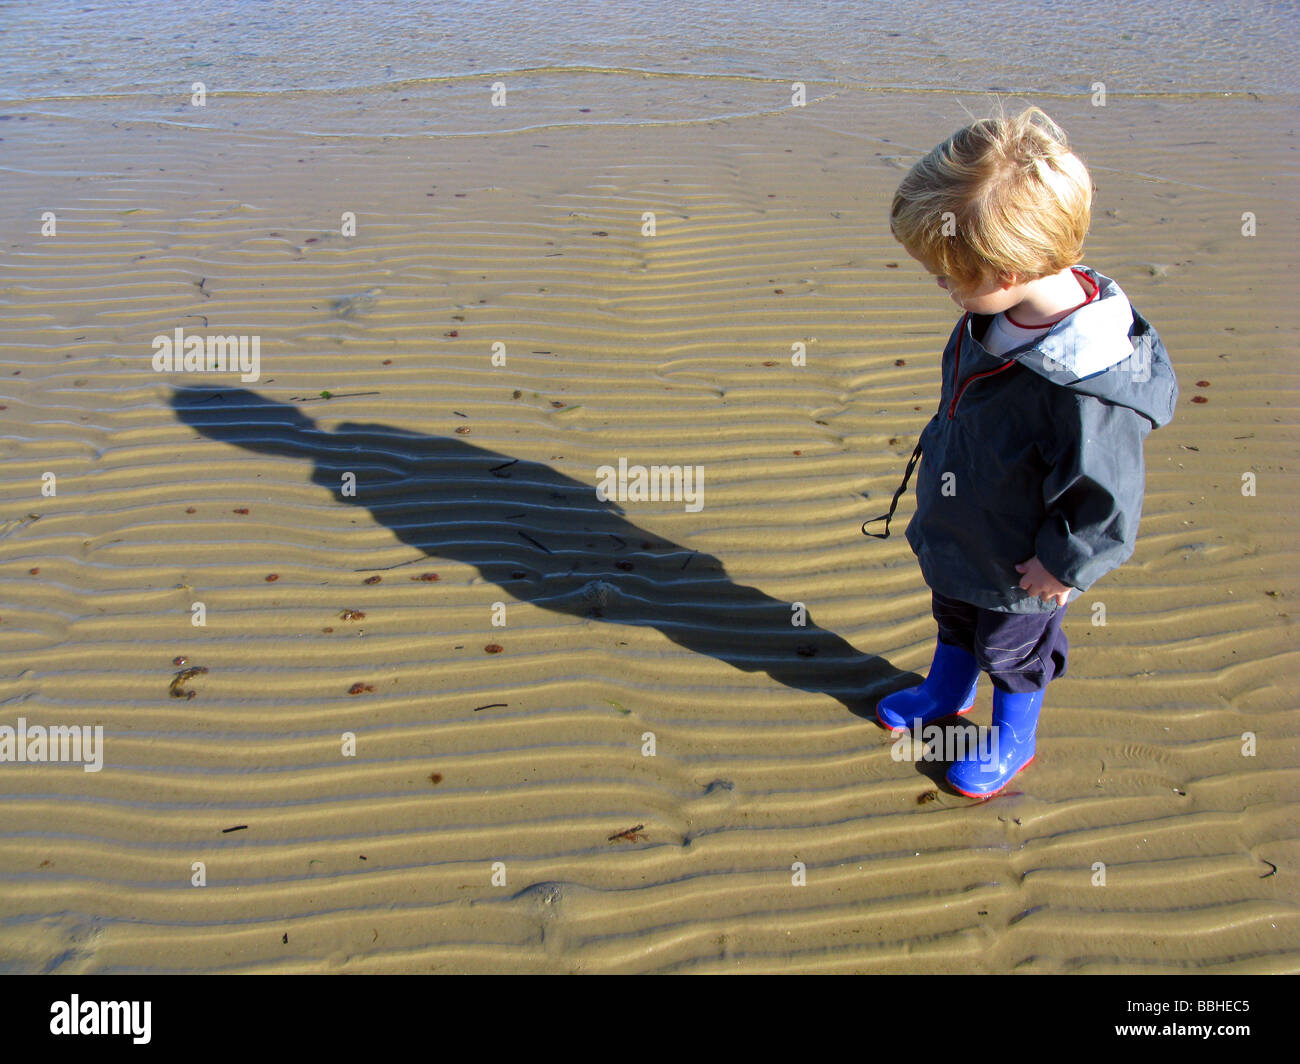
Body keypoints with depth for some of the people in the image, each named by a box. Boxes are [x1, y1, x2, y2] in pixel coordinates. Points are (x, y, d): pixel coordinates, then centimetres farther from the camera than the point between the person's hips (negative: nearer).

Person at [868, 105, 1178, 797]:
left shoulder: (1089, 388, -42)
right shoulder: (995, 316, -16)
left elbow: (1106, 503, -30)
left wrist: (1061, 563, -18)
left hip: (1017, 570, -7)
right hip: (957, 534, 7)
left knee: (1013, 652, 21)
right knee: (952, 616, 32)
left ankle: (1013, 742, 50)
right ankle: (946, 693, 62)